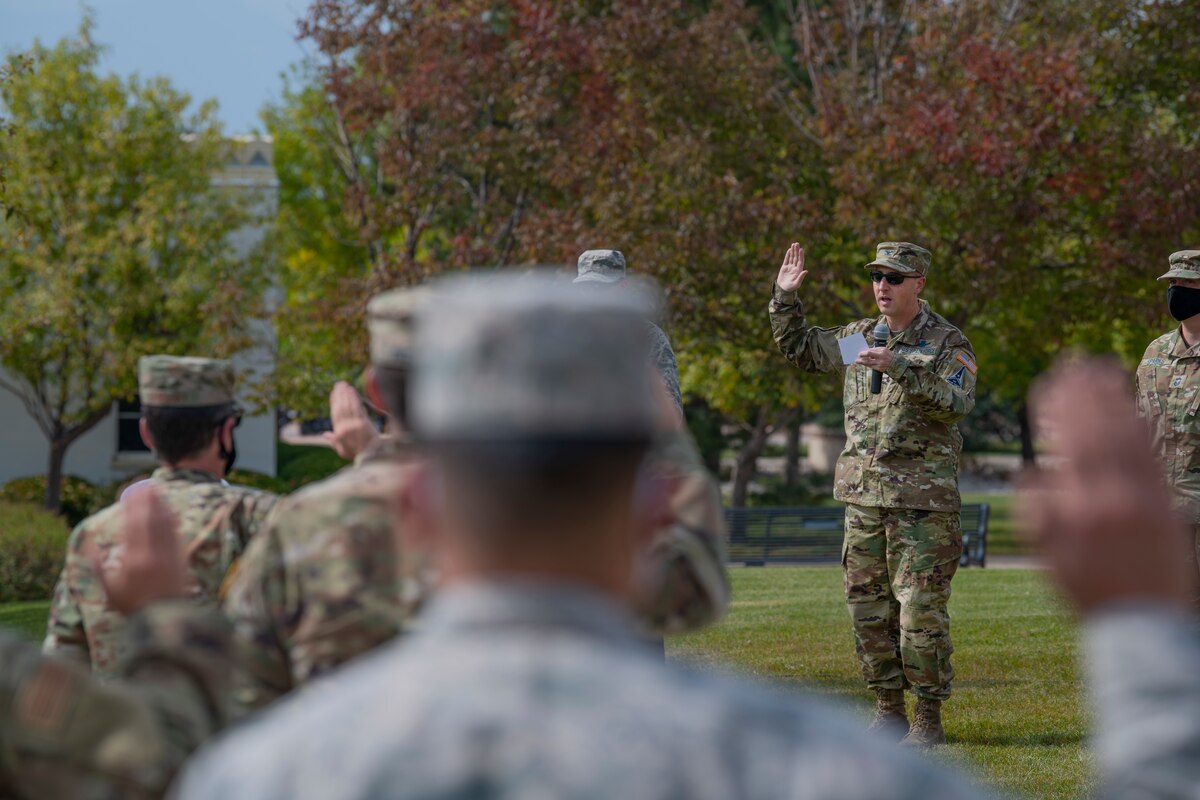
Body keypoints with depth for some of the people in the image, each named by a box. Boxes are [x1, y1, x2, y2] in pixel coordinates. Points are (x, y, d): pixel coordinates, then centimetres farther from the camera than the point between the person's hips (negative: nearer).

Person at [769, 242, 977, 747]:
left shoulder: (947, 342, -3)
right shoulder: (858, 337, 13)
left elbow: (957, 402, -19)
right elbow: (796, 347, 24)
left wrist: (900, 368, -26)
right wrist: (785, 296, 11)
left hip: (923, 500, -6)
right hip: (863, 496, 6)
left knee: (921, 610, -7)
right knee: (868, 607, 7)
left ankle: (929, 719, 0)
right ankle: (888, 712, 16)